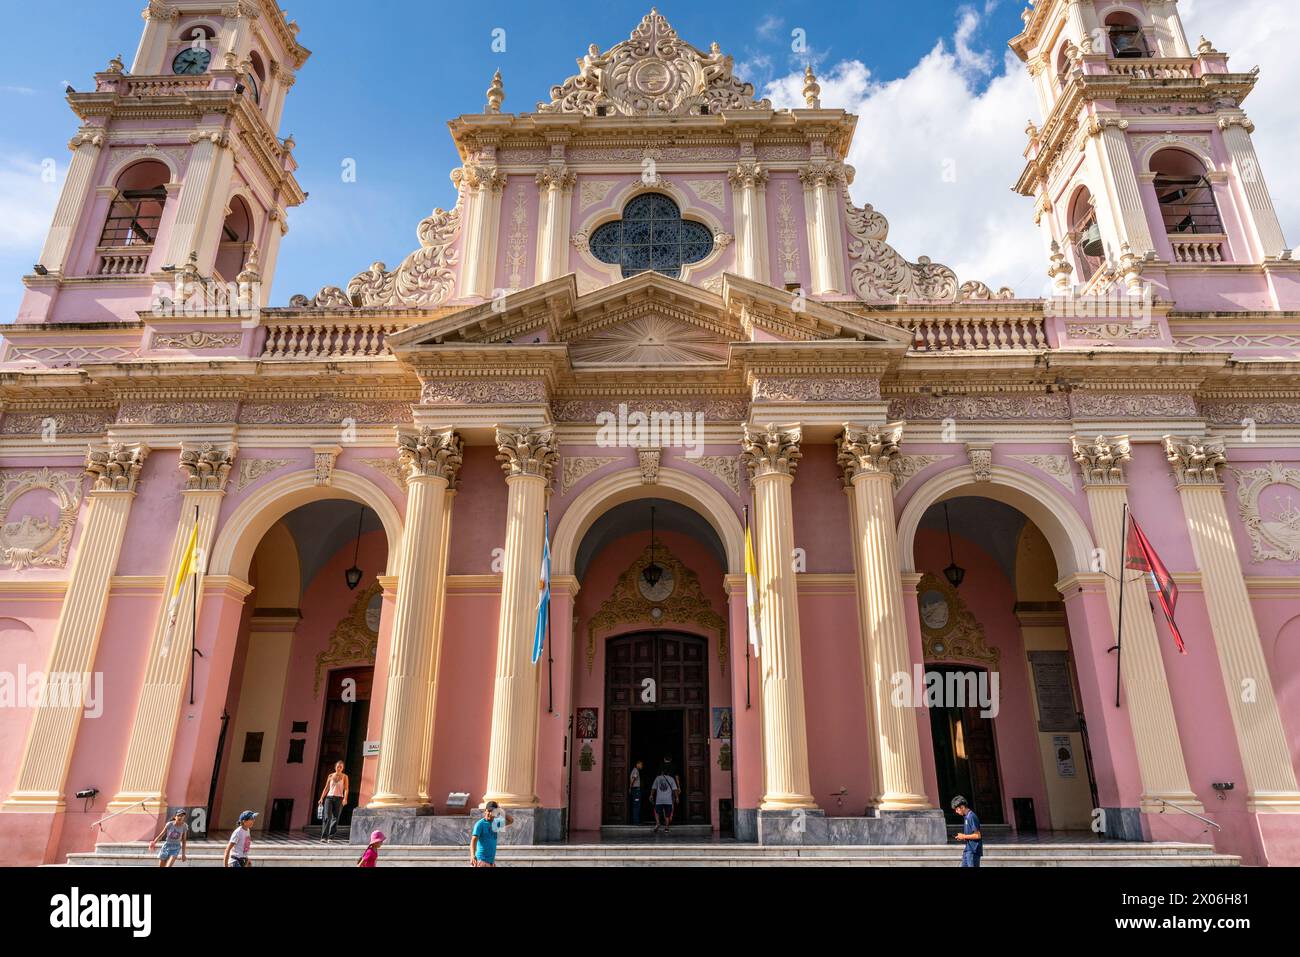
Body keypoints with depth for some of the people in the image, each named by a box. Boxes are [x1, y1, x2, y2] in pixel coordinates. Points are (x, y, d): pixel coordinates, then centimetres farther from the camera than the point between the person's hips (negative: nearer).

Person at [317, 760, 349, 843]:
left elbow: (346, 789, -3)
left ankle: (329, 836, 16)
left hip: (339, 798, 0)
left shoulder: (344, 777, 5)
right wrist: (321, 798, 3)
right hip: (329, 797, 1)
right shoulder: (330, 776, 10)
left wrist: (345, 799, -17)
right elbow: (326, 788, 13)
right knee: (327, 817, -13)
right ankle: (324, 837, -16)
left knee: (335, 818, 1)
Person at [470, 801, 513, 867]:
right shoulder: (480, 824, -10)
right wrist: (472, 856, -35)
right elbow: (473, 840, -20)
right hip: (482, 861, -7)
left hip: (492, 861, 7)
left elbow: (511, 821, 18)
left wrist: (501, 812, 4)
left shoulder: (495, 824, 10)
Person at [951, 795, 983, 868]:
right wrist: (961, 837, 6)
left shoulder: (971, 817, -17)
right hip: (967, 850, 9)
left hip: (973, 851, -9)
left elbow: (977, 835, -20)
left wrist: (964, 836, -12)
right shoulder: (965, 817, 12)